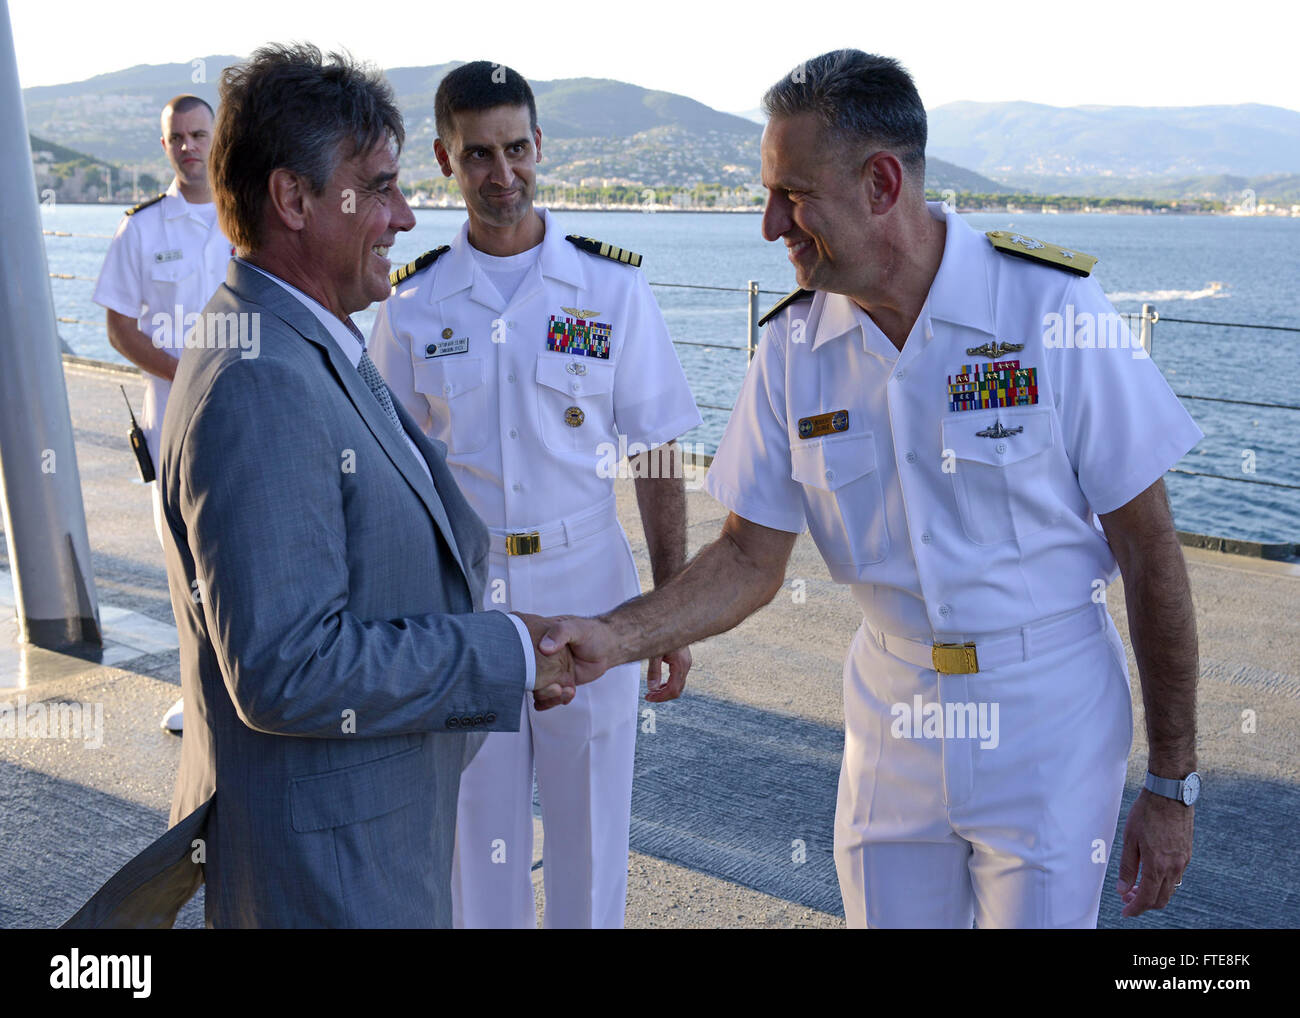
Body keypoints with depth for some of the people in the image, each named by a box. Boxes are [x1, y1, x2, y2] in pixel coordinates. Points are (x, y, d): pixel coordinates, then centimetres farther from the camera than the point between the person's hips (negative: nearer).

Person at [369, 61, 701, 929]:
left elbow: (658, 459, 0)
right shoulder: (414, 303, 0)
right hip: (456, 597, 1)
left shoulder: (612, 287, -2)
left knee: (590, 826, 10)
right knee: (478, 826, 13)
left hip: (586, 598, -1)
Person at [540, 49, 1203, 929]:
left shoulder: (1056, 312, -15)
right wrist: (611, 639, -15)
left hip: (1049, 733, -3)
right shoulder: (795, 346, -4)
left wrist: (1173, 783, -6)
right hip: (892, 731, 3)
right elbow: (751, 561, 1)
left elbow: (1149, 553, -9)